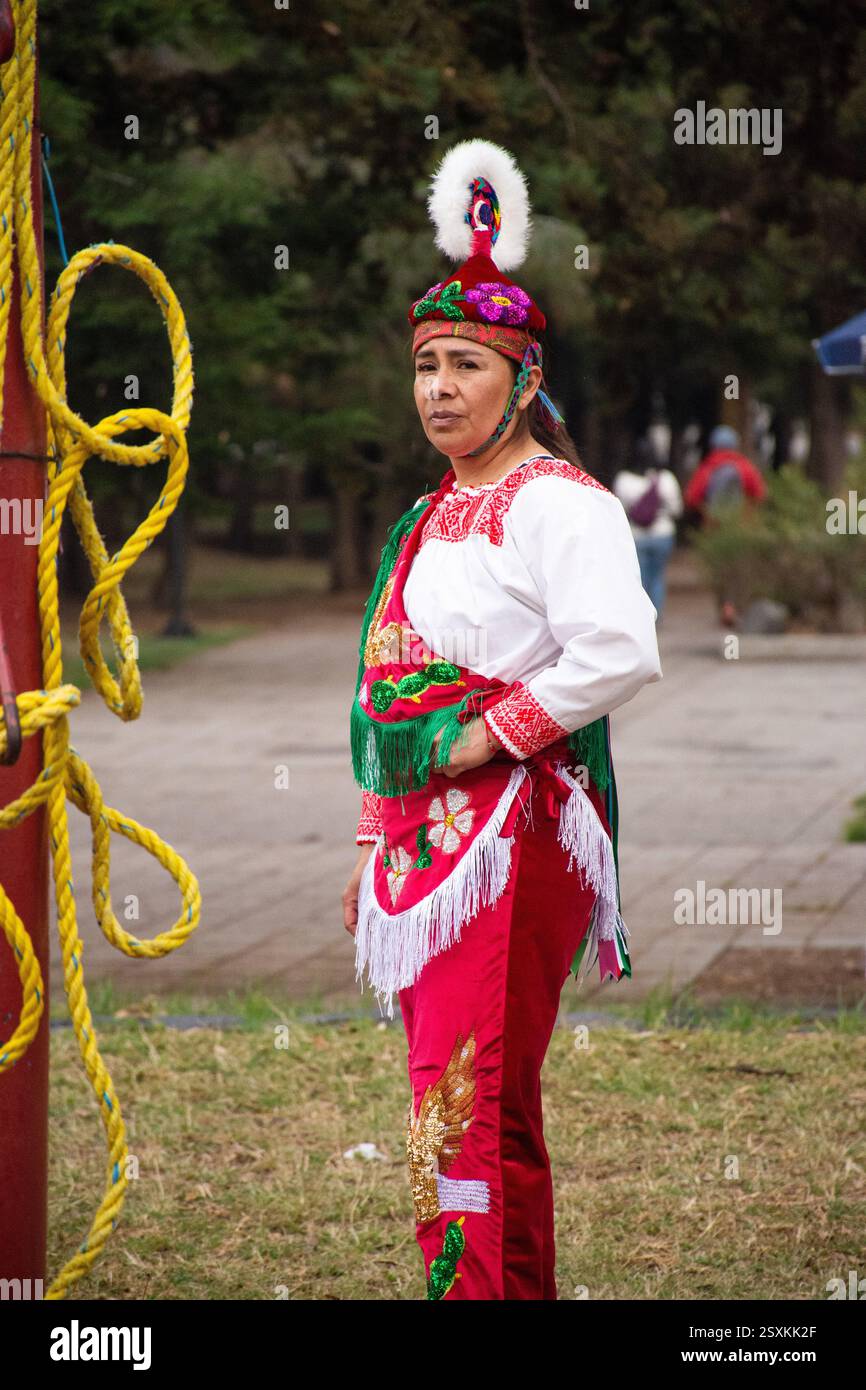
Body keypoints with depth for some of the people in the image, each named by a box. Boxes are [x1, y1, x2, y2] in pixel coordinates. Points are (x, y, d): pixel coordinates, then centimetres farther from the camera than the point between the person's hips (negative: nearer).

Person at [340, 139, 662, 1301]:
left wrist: (494, 735, -16)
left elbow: (619, 651, -24)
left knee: (474, 1106, -11)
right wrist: (375, 844, 21)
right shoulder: (436, 518, 19)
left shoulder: (554, 503, -9)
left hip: (510, 833, -9)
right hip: (425, 834, 9)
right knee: (448, 1092, 10)